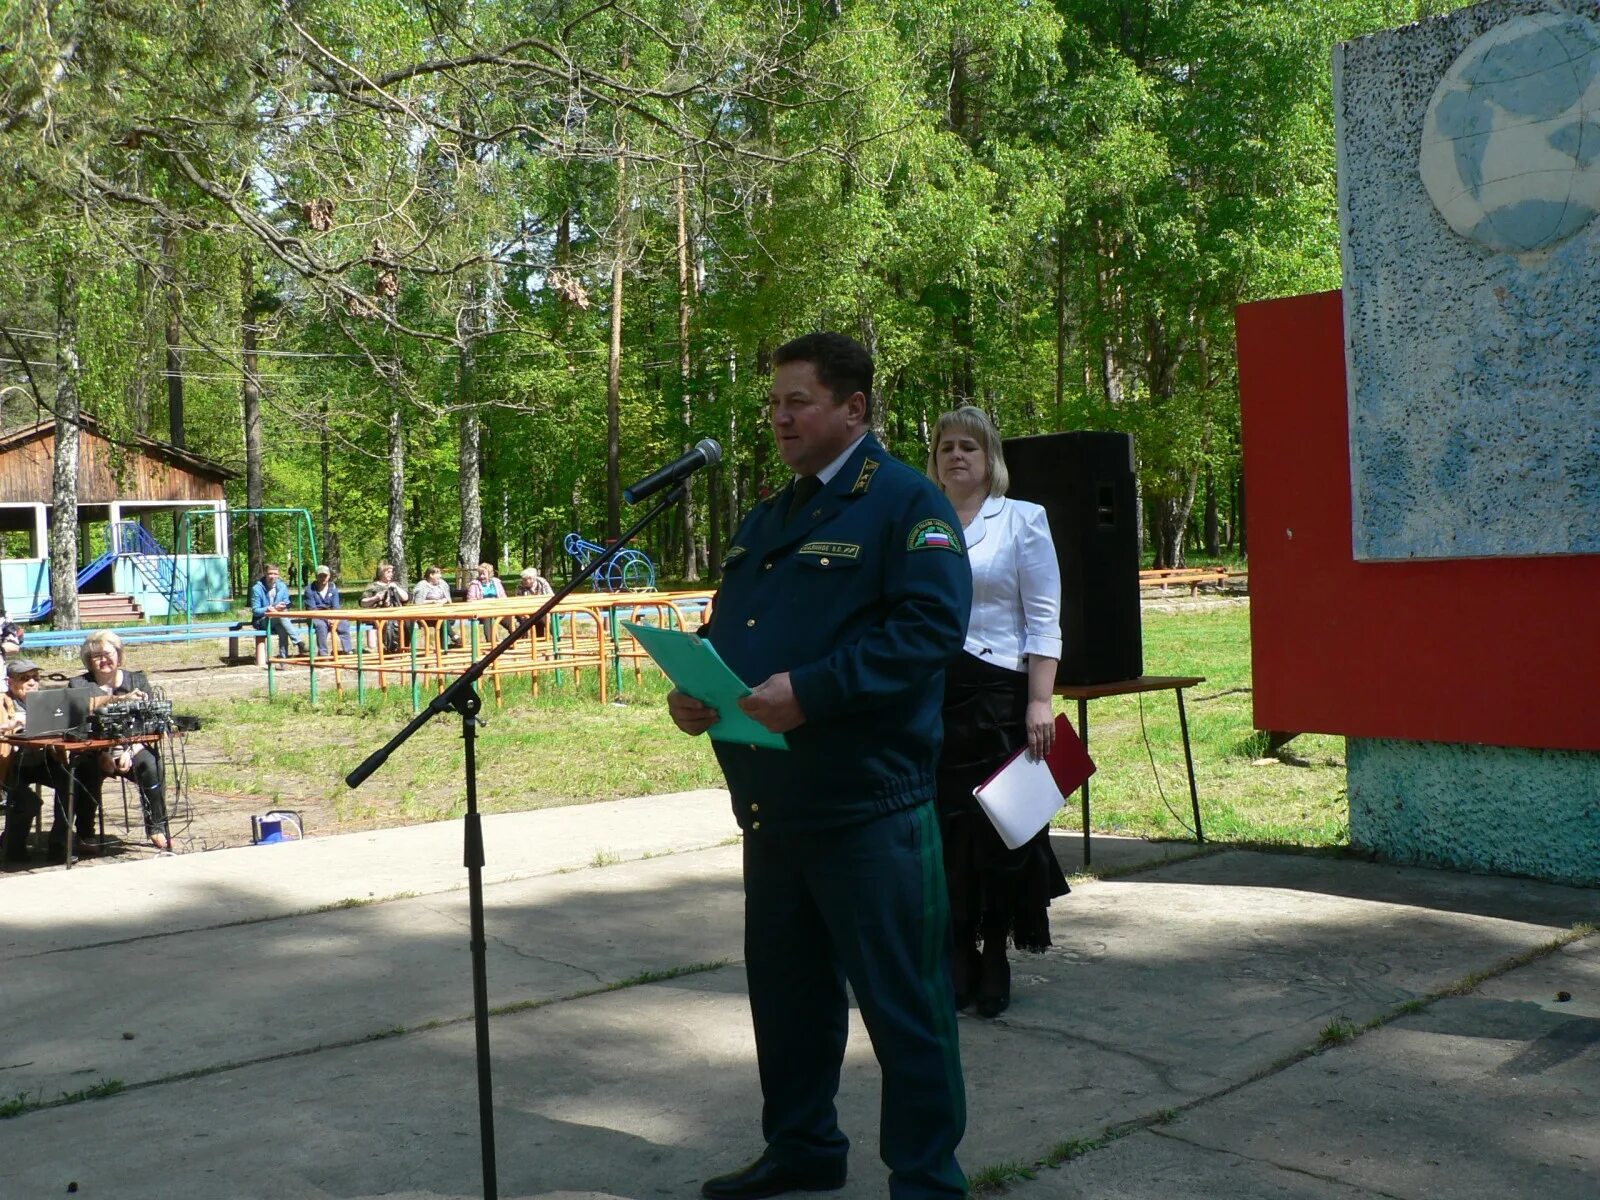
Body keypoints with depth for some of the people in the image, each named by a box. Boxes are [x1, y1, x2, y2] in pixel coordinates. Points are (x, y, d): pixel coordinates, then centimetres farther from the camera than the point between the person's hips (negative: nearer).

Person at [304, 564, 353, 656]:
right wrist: (326, 619, -26)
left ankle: (347, 651, -22)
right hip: (315, 617, -3)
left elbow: (335, 607, -2)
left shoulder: (333, 588, 4)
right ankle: (323, 654, -32)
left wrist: (334, 619, -23)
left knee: (344, 624, -23)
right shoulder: (310, 589, -7)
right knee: (321, 625, -36)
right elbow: (312, 609, -14)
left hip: (330, 616, 3)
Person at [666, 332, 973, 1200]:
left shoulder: (905, 503, -9)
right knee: (785, 986, 18)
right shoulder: (768, 519, 17)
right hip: (771, 802, 9)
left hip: (869, 804, -8)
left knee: (902, 999, 1)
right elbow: (727, 627, 22)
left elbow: (930, 626, -22)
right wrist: (692, 687, 1)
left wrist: (810, 691, -27)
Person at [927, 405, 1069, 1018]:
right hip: (929, 693, 3)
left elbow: (1043, 620, -2)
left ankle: (995, 959, 13)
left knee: (999, 828, 0)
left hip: (998, 692, -3)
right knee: (943, 829, 4)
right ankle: (957, 958, 15)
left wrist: (1040, 702, -10)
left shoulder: (1023, 520, 3)